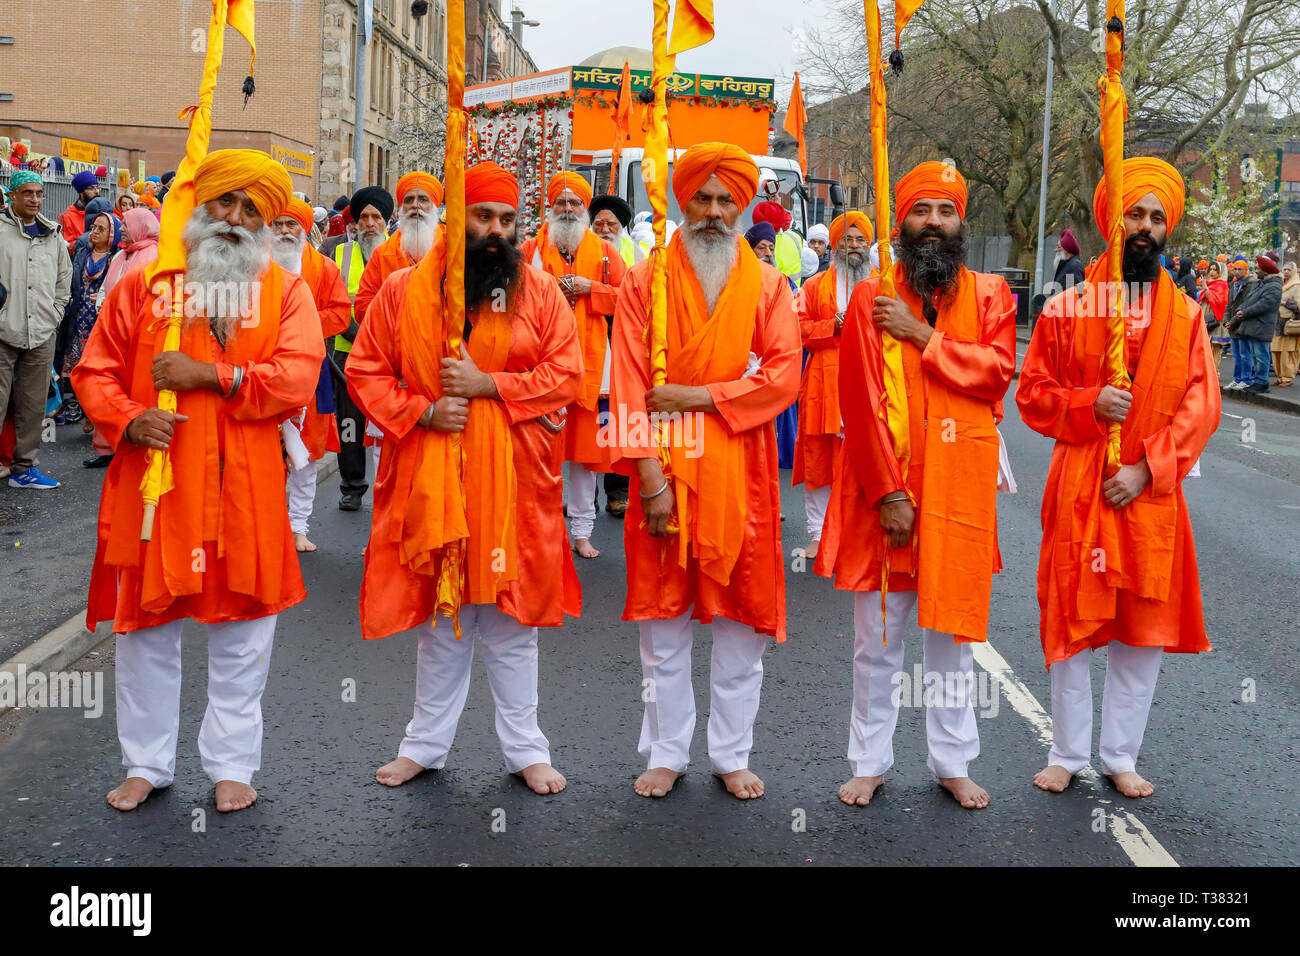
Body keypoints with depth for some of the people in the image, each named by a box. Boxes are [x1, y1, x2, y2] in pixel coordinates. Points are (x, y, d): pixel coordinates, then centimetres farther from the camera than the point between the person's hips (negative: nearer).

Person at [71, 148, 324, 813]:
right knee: (145, 627, 10)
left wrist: (208, 375, -17)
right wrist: (129, 419, -12)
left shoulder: (285, 291, 3)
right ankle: (146, 763, 27)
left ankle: (232, 764, 23)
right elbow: (94, 372, 7)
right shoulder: (142, 284, 6)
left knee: (242, 631, 8)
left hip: (244, 489, -1)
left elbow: (298, 378, -10)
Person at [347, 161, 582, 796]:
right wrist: (421, 411, -11)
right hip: (428, 479, 1)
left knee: (511, 616, 7)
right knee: (437, 613, 12)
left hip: (512, 481, -1)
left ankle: (526, 749, 22)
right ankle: (425, 743, 28)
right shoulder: (404, 290, 3)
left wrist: (487, 384, -13)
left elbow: (567, 373, -3)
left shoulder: (539, 291, 2)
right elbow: (365, 371, 5)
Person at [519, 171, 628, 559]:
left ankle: (582, 531, 11)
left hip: (589, 360, 1)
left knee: (586, 448, 3)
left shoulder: (603, 251, 11)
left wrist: (589, 288, -7)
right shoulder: (531, 249, 10)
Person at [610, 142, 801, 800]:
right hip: (665, 474, 0)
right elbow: (629, 386, -3)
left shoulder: (768, 285, 5)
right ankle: (666, 754, 21)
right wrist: (649, 473, -12)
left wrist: (694, 396, -13)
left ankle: (732, 755, 21)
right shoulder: (643, 282, 3)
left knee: (741, 622, 6)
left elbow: (783, 377, -6)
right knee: (662, 622, 6)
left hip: (739, 475, 1)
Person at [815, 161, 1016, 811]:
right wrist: (888, 492, -13)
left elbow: (997, 371, -11)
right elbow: (862, 403, -7)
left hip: (959, 488, 1)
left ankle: (953, 763, 24)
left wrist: (921, 335, -15)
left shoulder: (989, 294, 6)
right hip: (883, 488, -1)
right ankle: (870, 763, 21)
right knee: (877, 640, 7)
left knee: (953, 634, 11)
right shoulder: (871, 298, 0)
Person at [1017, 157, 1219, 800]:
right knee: (1072, 622, 5)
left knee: (1144, 627, 8)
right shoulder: (1067, 308, 1)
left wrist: (1146, 468, -12)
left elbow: (1201, 406, 0)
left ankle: (1121, 756, 23)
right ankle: (1068, 753, 20)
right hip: (1078, 492, -2)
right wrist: (1090, 404, -17)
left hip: (1151, 494, 2)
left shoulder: (1186, 315, 6)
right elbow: (1032, 394, 1)